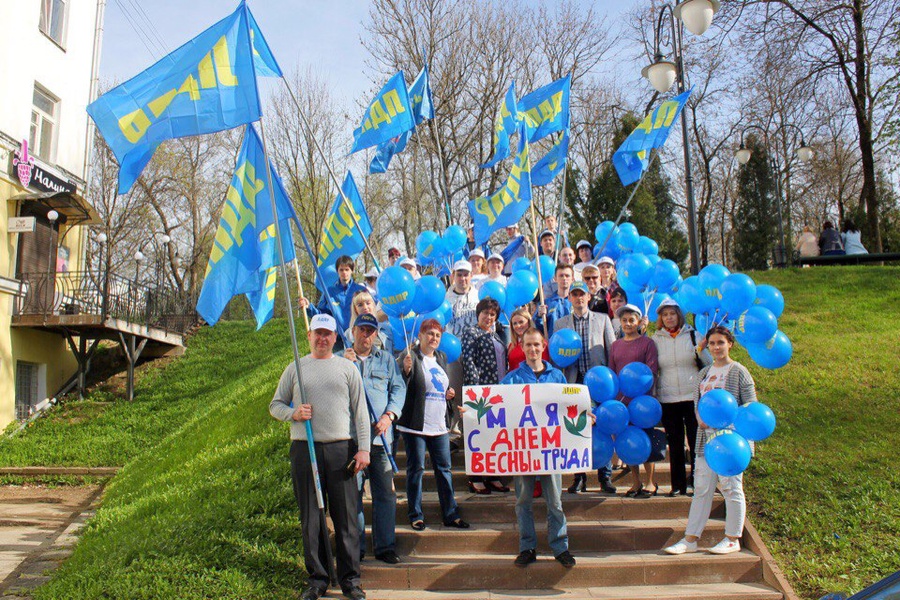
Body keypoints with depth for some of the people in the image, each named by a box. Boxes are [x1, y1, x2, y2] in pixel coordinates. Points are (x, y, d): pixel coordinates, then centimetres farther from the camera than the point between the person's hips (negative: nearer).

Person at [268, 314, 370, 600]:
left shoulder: (347, 368, 9)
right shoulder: (295, 369, 11)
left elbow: (360, 411, 7)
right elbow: (275, 405, 15)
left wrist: (363, 448, -2)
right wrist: (292, 413, -7)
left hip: (341, 449, -1)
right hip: (304, 449, 1)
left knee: (346, 516, 2)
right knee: (311, 517, 6)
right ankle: (317, 577, 18)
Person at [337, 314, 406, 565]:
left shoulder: (386, 359, 15)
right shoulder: (340, 358, 12)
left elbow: (399, 388, 6)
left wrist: (389, 415, -8)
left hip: (380, 435, 1)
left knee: (386, 492, 2)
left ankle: (385, 546, 13)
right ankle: (355, 547, 15)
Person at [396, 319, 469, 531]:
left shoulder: (441, 357, 13)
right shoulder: (410, 355, -9)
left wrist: (449, 392, 6)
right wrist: (406, 369, -37)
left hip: (439, 424, 7)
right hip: (416, 424, -6)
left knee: (444, 468, 10)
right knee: (416, 468, 2)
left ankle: (451, 514, 19)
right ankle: (416, 515, 14)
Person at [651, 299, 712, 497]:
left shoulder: (693, 335, 3)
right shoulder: (656, 339, 6)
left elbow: (709, 365, 2)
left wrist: (701, 350, -16)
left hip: (693, 396, -1)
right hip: (667, 399, 1)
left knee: (696, 442, 4)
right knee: (675, 445, 8)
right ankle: (678, 485, 18)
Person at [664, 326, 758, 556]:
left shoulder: (739, 371, -3)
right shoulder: (704, 372, 15)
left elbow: (750, 404, -6)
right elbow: (697, 399, 17)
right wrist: (700, 418, -3)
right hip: (706, 436, 6)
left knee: (731, 485, 2)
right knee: (702, 487, 7)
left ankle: (732, 539, 15)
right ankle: (690, 539, 11)